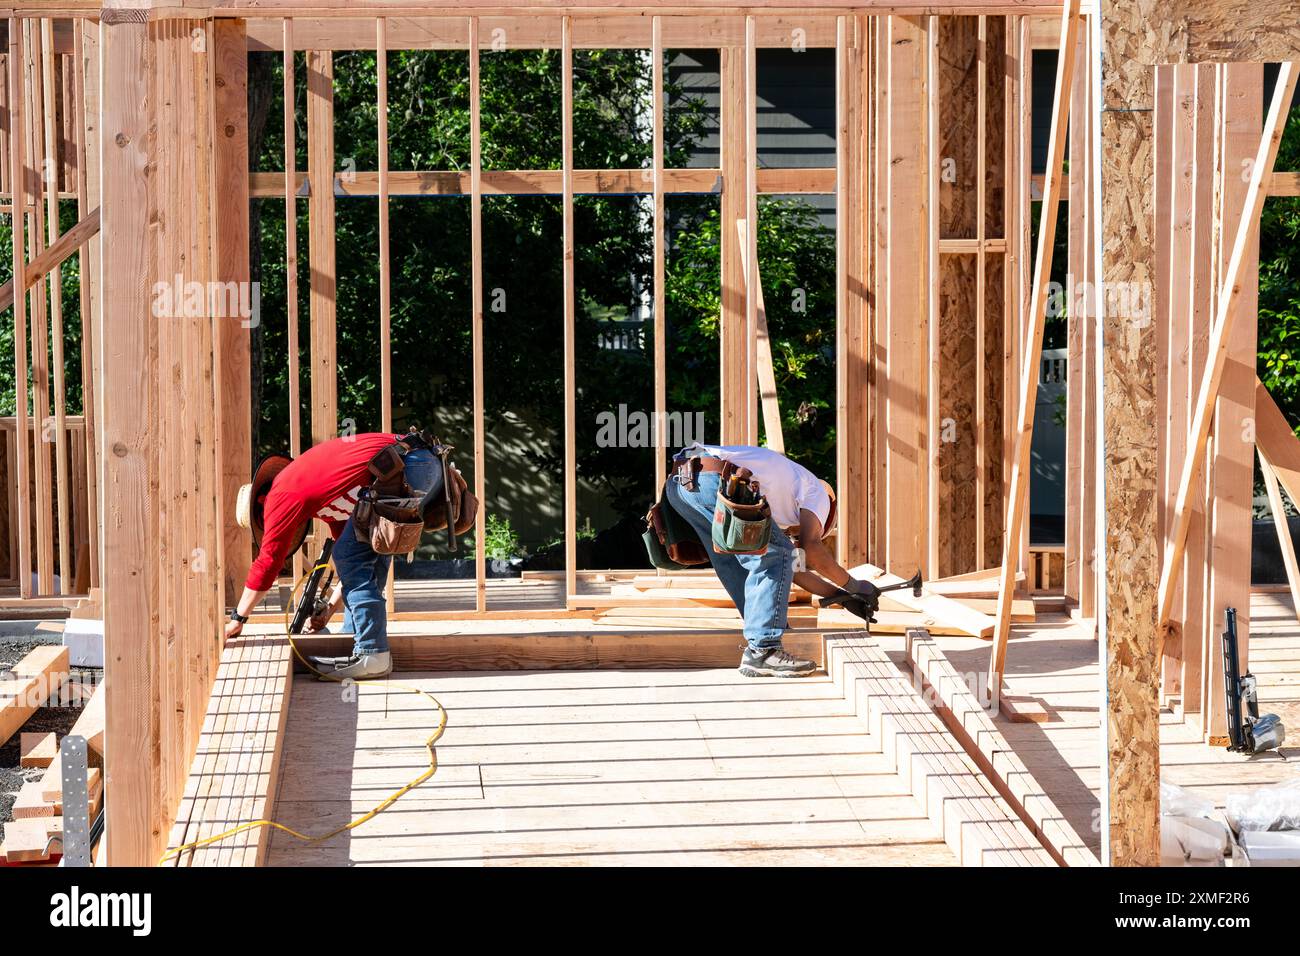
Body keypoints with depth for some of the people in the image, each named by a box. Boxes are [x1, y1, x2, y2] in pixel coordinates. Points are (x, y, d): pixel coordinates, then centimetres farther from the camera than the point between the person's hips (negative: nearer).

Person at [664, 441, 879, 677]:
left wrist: (840, 596, 40)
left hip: (677, 481, 9)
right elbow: (810, 548, 1)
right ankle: (762, 650, -4)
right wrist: (854, 585, 13)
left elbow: (793, 568, 38)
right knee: (776, 556, -1)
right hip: (714, 479, -9)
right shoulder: (817, 493, 17)